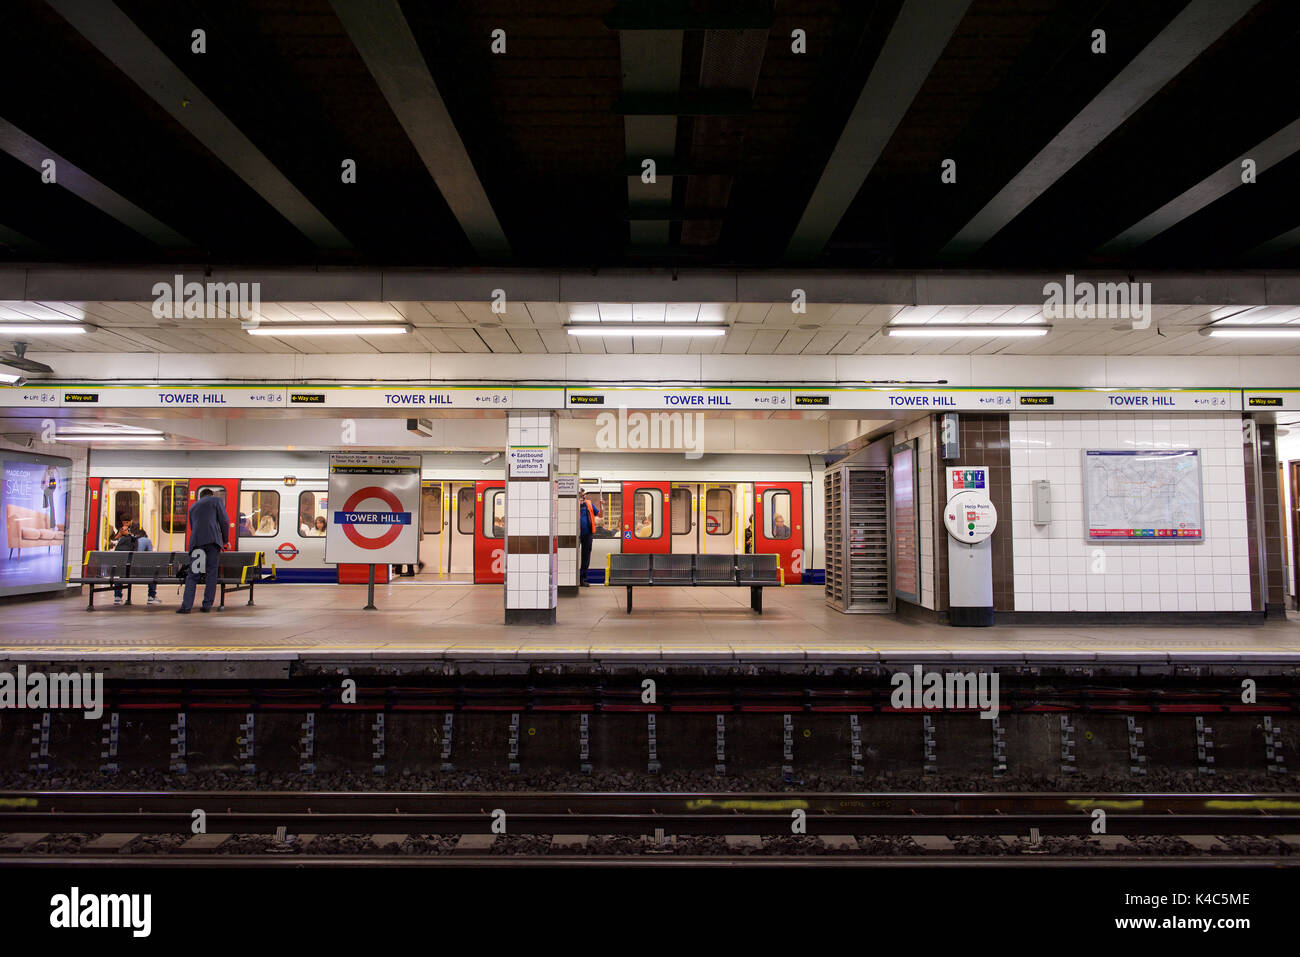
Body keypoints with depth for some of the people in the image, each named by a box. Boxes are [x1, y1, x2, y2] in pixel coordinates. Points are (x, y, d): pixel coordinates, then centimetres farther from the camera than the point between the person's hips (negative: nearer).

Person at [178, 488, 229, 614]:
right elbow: (224, 522, 6)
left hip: (196, 541, 3)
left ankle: (186, 606, -7)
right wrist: (225, 540, 16)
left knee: (192, 574, 2)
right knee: (211, 573, 0)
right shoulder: (216, 500, 15)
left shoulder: (193, 507, 29)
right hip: (213, 539, -3)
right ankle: (207, 605, -2)